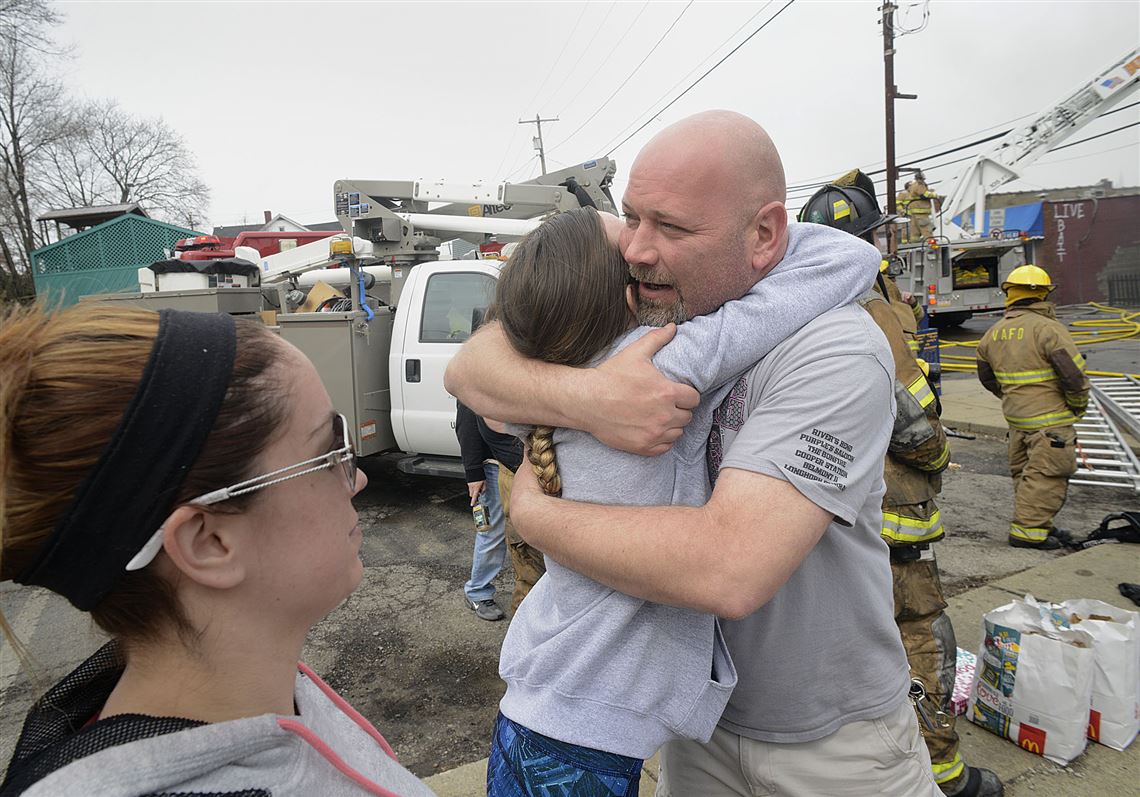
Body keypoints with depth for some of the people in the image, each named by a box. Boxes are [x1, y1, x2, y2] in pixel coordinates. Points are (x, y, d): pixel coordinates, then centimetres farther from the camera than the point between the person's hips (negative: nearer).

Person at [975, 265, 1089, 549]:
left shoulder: (993, 333, 6)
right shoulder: (1049, 328, -16)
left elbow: (987, 378, 16)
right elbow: (1075, 375, -17)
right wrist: (1078, 408, -1)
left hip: (1016, 419, 8)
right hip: (1050, 421, -7)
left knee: (1024, 472, 17)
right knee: (1047, 474, -1)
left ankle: (1038, 524, 29)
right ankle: (1028, 530, 1)